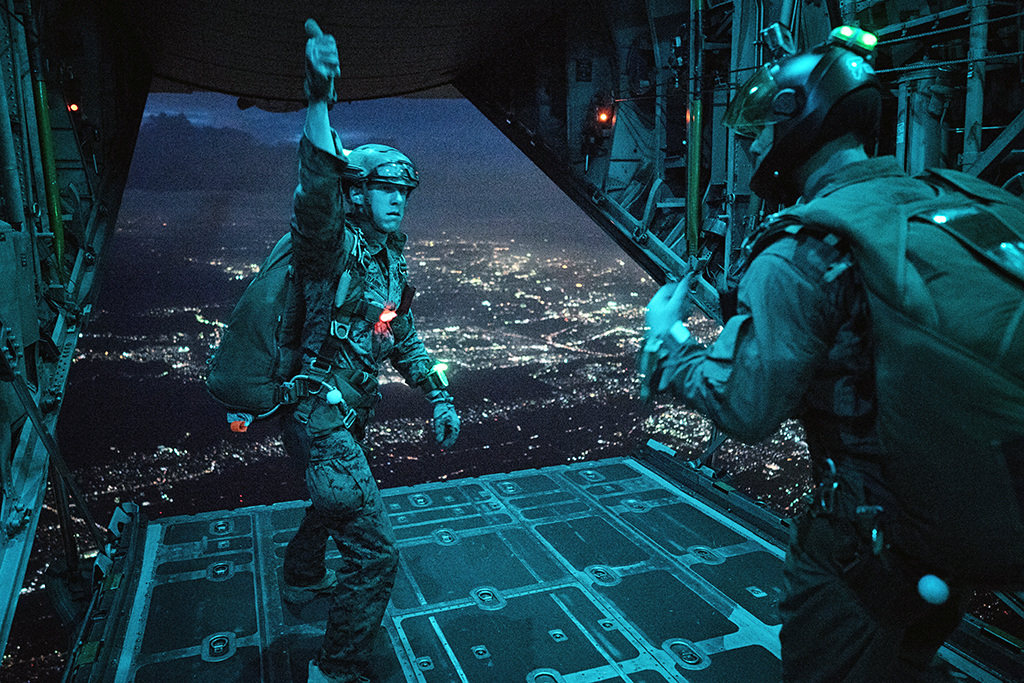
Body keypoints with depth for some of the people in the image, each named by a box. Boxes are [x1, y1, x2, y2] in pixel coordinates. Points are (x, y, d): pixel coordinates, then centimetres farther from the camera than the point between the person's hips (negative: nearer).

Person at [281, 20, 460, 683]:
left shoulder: (391, 259, 11)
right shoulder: (335, 245, -14)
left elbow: (404, 336, 18)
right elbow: (317, 194, -37)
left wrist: (440, 397, 12)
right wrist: (318, 104, -49)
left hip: (349, 414, 9)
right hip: (320, 413, -9)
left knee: (335, 500, 31)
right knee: (375, 551, -11)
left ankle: (303, 579, 58)